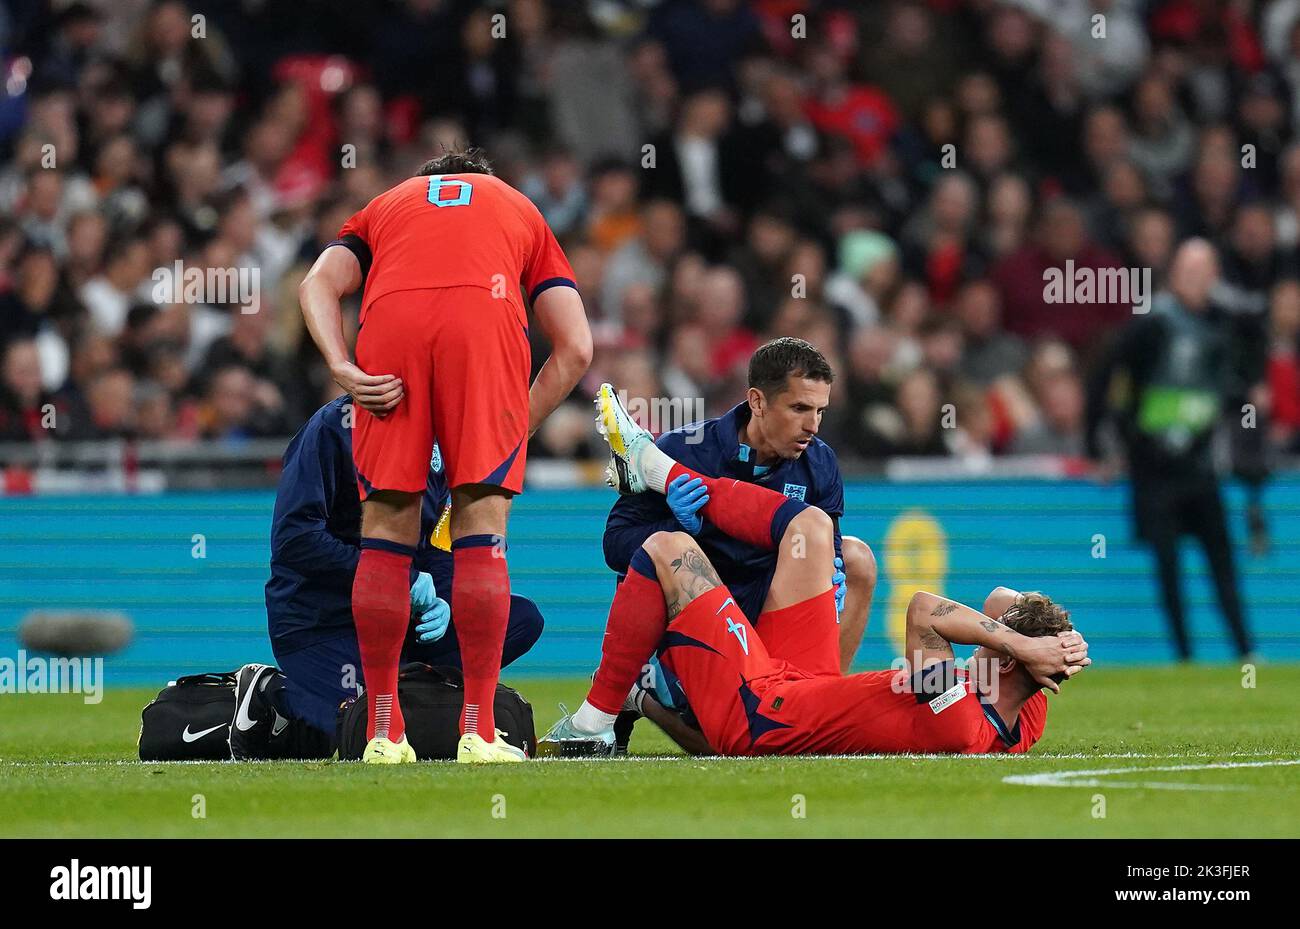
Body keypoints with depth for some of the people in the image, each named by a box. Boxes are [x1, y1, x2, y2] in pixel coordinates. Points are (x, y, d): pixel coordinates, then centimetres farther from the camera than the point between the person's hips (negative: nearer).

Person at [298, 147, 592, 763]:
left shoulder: (384, 208, 37)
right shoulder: (522, 210, 36)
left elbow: (318, 283, 13)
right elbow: (575, 348, 22)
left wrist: (342, 368, 2)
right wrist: (519, 429, 24)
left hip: (390, 322, 1)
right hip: (488, 318, -1)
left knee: (386, 531, 8)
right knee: (482, 528, 4)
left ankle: (384, 732, 10)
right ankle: (478, 731, 0)